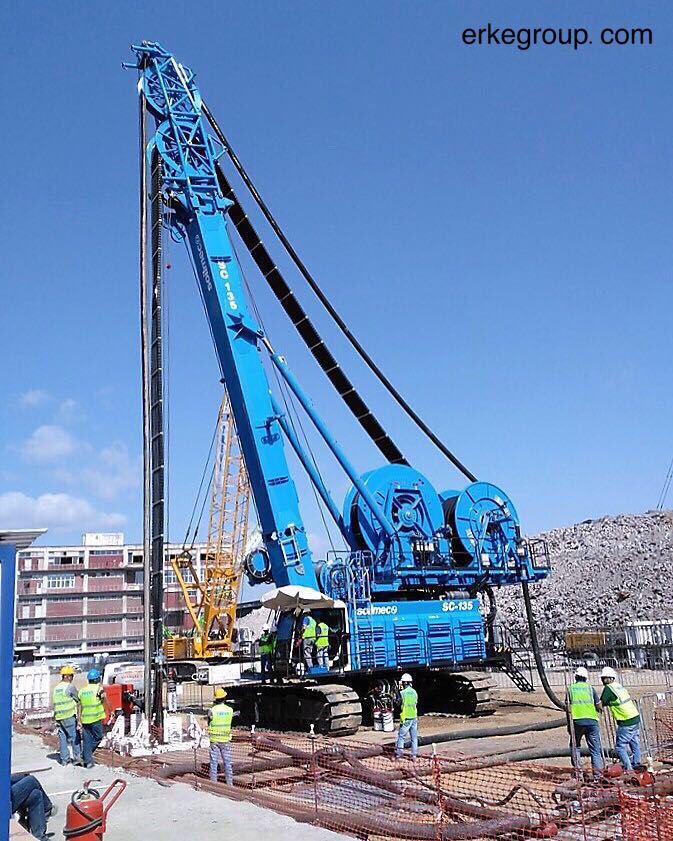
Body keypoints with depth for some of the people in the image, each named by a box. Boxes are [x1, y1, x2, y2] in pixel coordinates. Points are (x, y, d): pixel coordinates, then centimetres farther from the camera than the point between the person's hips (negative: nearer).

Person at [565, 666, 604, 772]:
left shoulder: (570, 689, 8)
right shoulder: (590, 688, 8)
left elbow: (567, 708, 3)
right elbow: (599, 707, 7)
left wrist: (569, 724, 10)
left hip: (577, 721, 0)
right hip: (592, 721, 0)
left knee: (574, 745, 18)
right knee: (595, 749, 7)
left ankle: (577, 767, 7)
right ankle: (598, 770, -2)